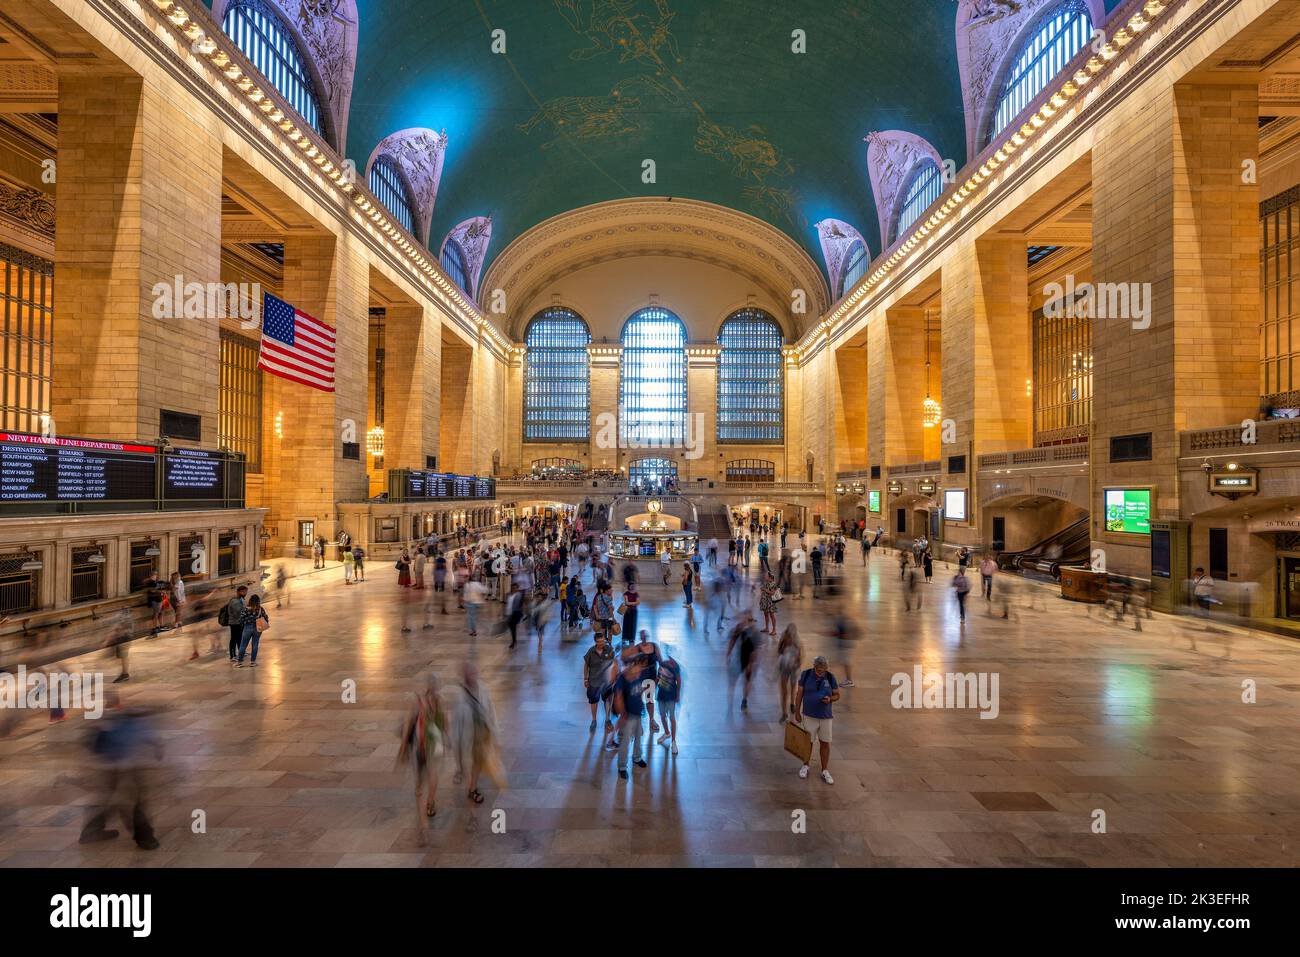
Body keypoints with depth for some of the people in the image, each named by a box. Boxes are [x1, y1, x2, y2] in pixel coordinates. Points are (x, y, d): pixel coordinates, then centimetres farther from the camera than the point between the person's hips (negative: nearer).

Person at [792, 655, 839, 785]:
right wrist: (797, 712, -1)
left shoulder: (830, 677, -5)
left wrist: (830, 699, -18)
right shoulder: (806, 675, -8)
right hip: (809, 716, -1)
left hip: (825, 716, 1)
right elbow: (799, 694, -2)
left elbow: (837, 695, 5)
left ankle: (825, 771, 21)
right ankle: (805, 766, 28)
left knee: (825, 743, 6)